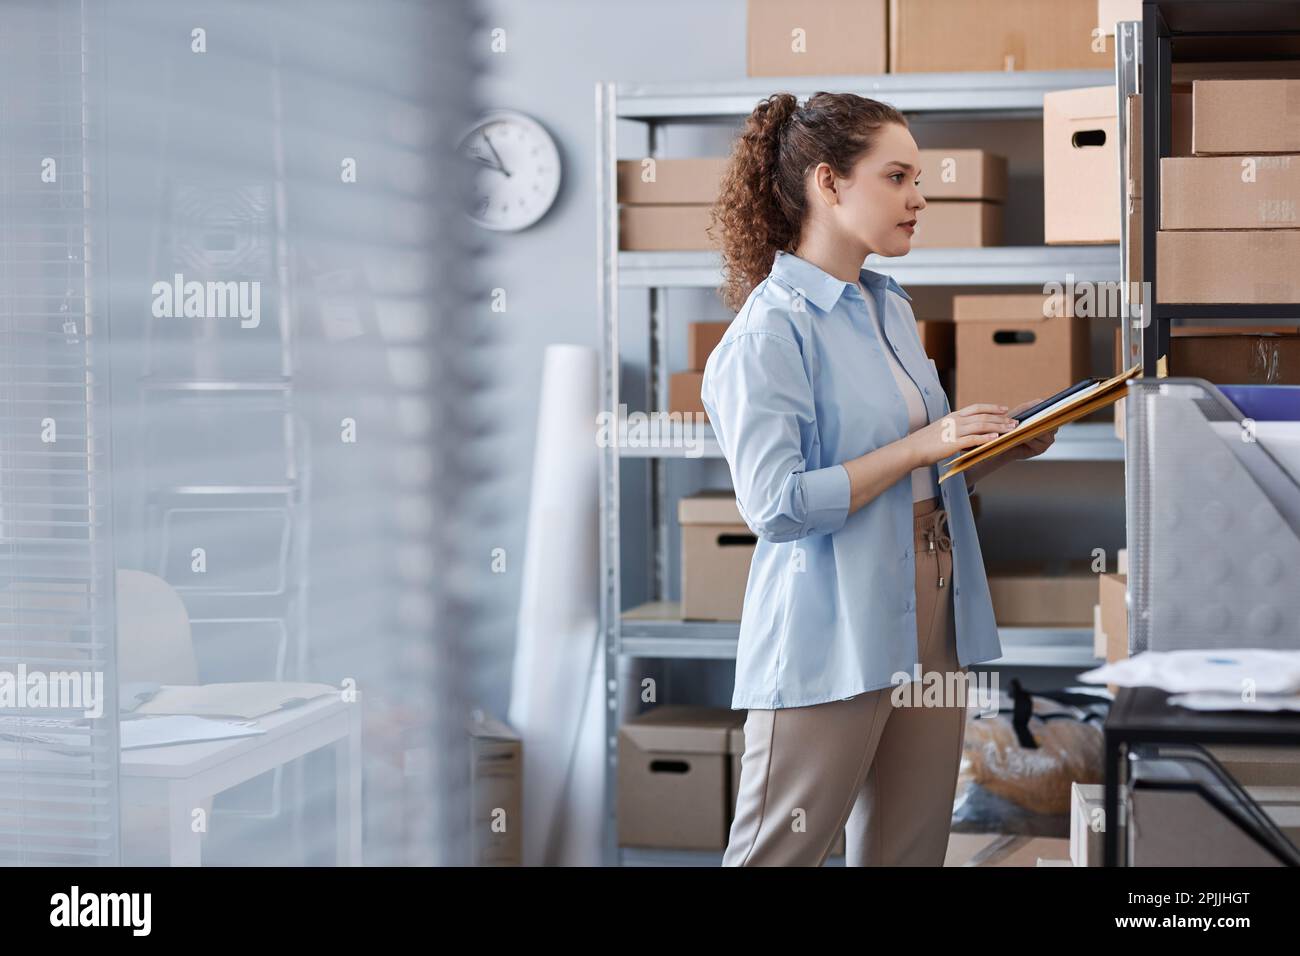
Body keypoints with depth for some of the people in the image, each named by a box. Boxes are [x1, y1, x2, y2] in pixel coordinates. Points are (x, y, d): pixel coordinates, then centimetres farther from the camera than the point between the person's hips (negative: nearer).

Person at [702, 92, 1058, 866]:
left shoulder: (892, 309, 14)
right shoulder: (772, 329, -12)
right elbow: (775, 505, -21)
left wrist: (998, 450, 4)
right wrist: (921, 446, -19)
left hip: (930, 624, 8)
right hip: (831, 640, -8)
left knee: (909, 852, 11)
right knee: (779, 853, -2)